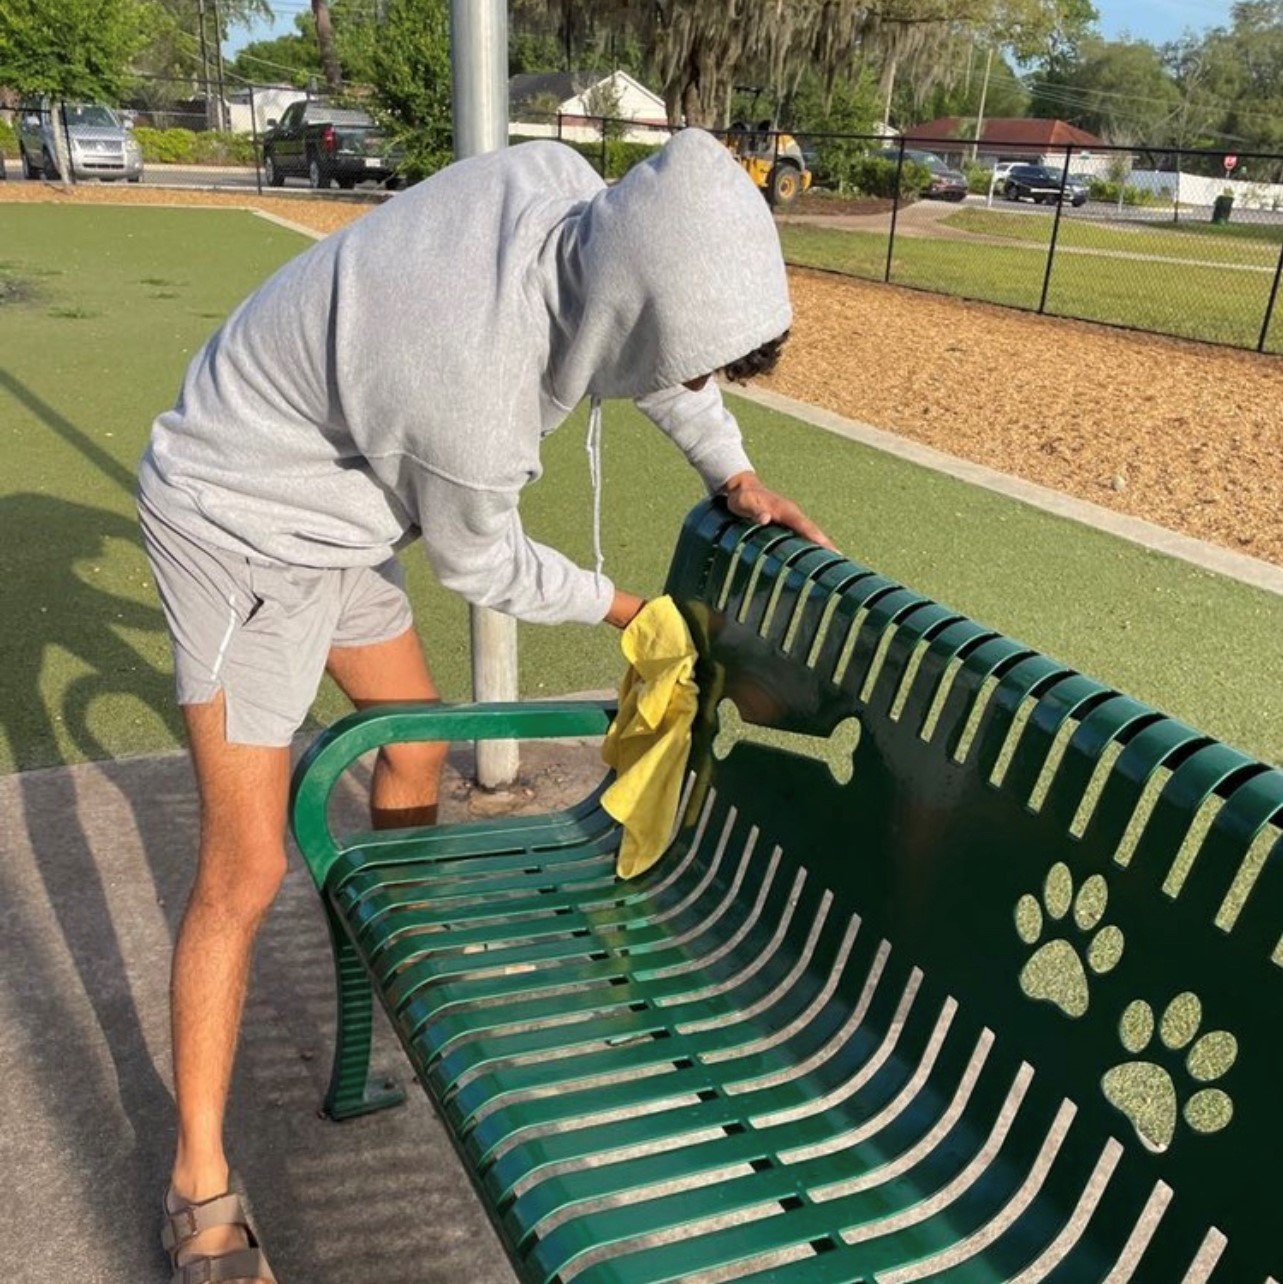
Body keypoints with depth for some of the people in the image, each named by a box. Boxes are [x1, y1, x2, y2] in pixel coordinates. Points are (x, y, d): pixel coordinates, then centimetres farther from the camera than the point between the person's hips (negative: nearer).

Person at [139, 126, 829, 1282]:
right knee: (248, 869, -3)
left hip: (330, 507, 8)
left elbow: (661, 343, 2)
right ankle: (200, 1183, 17)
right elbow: (479, 563, -16)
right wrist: (618, 608, 0)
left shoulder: (560, 185, -19)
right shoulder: (476, 403, -38)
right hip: (244, 534, -8)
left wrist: (733, 471, -2)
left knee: (416, 743, 21)